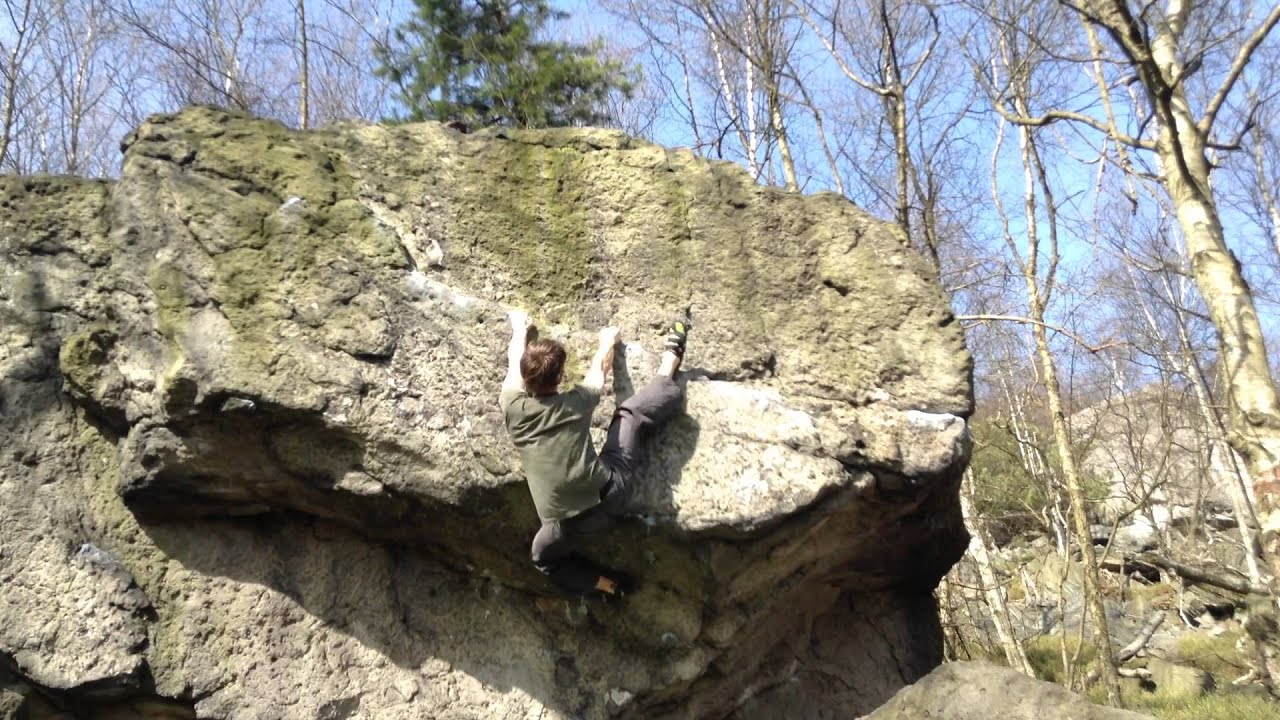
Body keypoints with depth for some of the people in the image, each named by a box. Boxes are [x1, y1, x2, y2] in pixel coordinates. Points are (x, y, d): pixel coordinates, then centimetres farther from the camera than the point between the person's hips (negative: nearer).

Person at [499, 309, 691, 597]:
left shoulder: (513, 407, -7)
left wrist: (520, 328, 33)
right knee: (632, 413, 17)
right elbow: (599, 368, 16)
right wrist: (607, 341, 37)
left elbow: (515, 363, 14)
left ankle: (604, 583, 21)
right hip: (611, 491, 0)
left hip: (572, 527, 0)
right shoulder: (576, 402, -8)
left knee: (544, 555, 34)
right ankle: (670, 359, 39)